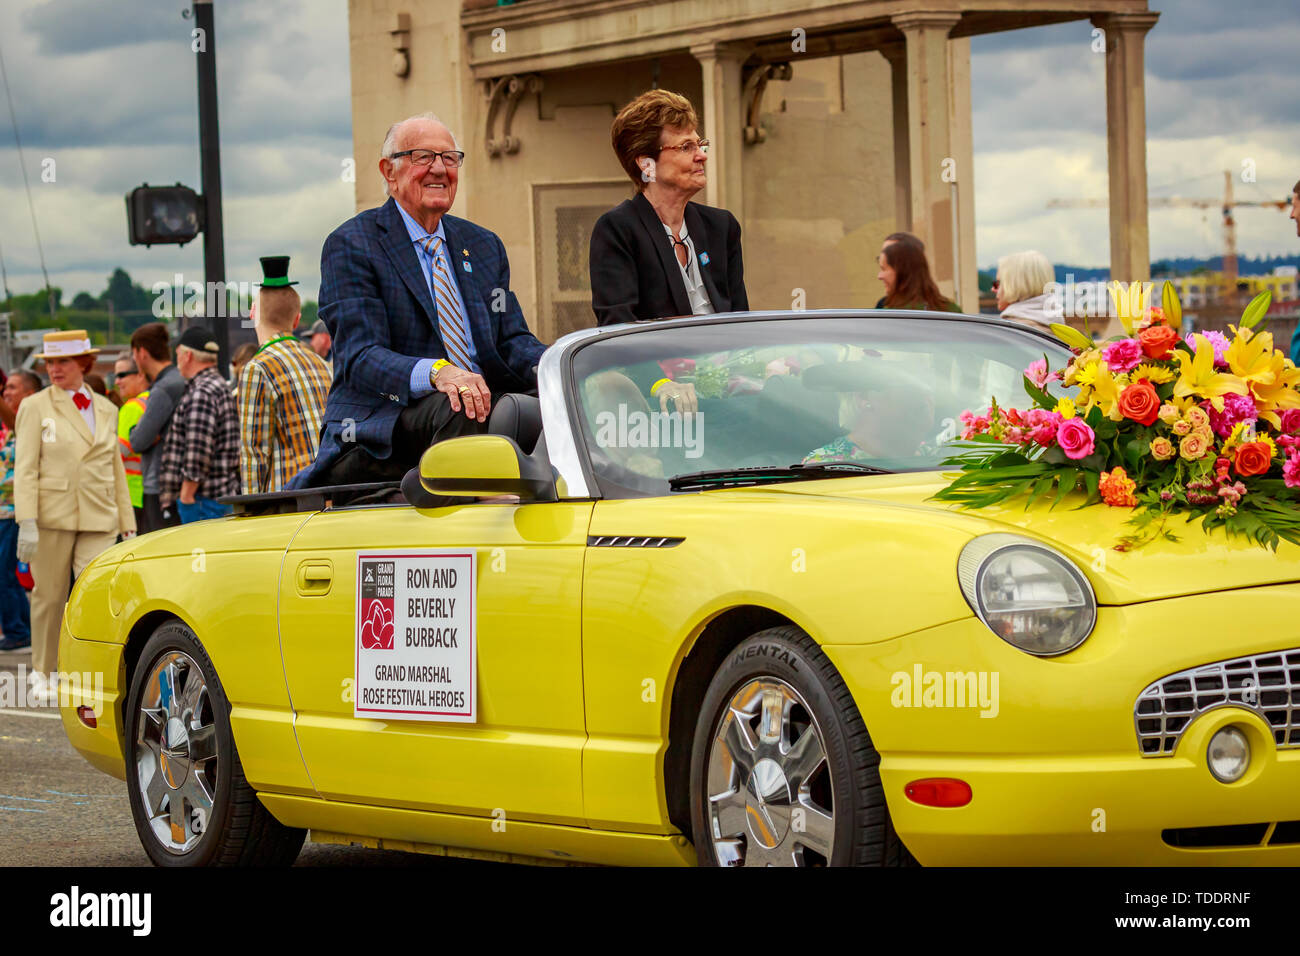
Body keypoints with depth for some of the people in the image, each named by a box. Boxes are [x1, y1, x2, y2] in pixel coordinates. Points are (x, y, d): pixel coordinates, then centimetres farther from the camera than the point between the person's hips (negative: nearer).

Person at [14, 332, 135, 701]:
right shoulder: (35, 407, 4)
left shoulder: (106, 410, 14)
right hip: (52, 518, -2)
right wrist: (26, 523, -13)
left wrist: (128, 525, 13)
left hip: (99, 520, 2)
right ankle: (44, 674, 19)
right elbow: (25, 469, -3)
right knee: (49, 597, 4)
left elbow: (117, 470, 17)